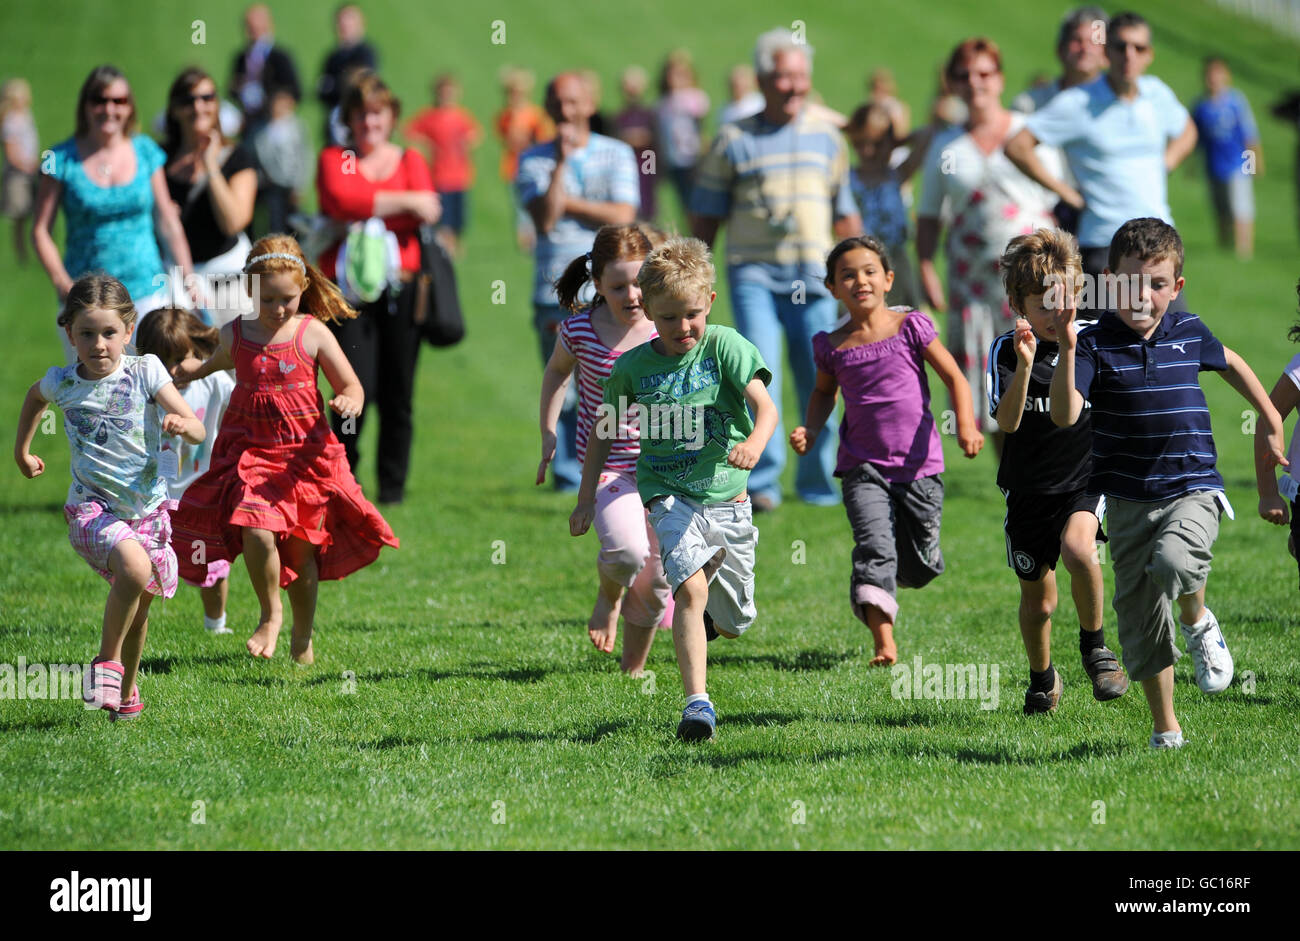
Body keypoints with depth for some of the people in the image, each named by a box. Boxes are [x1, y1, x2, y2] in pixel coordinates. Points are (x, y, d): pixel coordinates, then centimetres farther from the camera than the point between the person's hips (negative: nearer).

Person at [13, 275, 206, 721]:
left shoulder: (145, 372, -8)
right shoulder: (62, 383, -5)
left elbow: (198, 431, -12)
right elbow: (34, 398, 22)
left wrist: (181, 423, -34)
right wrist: (22, 451, 30)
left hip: (147, 506, 2)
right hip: (93, 507, -2)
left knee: (138, 604, 15)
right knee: (133, 567, -31)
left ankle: (126, 689, 39)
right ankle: (107, 660, -12)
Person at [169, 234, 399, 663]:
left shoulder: (312, 334, -6)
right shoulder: (236, 335, 0)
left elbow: (352, 389, -4)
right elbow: (221, 359, 23)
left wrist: (348, 402, -26)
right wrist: (193, 370, 3)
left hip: (304, 451, 0)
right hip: (250, 449, 0)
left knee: (302, 549, 8)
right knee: (257, 533, -21)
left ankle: (302, 638, 28)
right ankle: (270, 614, 5)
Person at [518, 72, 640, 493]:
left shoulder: (617, 154, 9)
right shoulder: (534, 160, 8)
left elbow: (623, 216, -4)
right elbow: (544, 218, -8)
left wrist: (566, 202, -4)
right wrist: (561, 161, -12)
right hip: (556, 291, 0)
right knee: (563, 389, -3)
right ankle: (568, 476, 3)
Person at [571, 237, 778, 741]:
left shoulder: (724, 346, -6)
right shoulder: (632, 366, -1)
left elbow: (764, 404, -19)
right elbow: (605, 433, 13)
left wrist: (756, 441, -40)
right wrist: (586, 498, 11)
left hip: (727, 499, 1)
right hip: (668, 496, -1)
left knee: (734, 623, 12)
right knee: (691, 588, -26)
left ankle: (706, 614, 50)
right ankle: (697, 702, -28)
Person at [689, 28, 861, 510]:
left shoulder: (828, 138, 12)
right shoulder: (733, 141, 3)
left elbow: (845, 215, 19)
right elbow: (705, 218, 7)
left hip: (813, 279, 3)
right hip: (754, 275, -3)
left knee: (821, 383, 2)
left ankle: (819, 483, 18)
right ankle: (762, 481, -17)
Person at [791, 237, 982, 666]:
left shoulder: (910, 327, -5)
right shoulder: (832, 346, 1)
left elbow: (954, 377, -1)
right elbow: (824, 392, 21)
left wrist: (966, 426, -16)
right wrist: (811, 430, 3)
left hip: (918, 466, 0)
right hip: (863, 466, 0)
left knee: (920, 566, 9)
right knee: (874, 547, -20)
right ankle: (884, 643, -24)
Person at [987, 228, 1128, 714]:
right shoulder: (1006, 351, -7)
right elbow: (1007, 422, -21)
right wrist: (1025, 365, -32)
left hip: (1087, 478, -1)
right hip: (1029, 488, 1)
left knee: (1077, 547, -32)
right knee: (1038, 602, 9)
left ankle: (1095, 645, -9)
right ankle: (1043, 679, 38)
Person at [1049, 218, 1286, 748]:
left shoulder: (1189, 334, 2)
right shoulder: (1096, 345, -7)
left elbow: (1230, 363, 25)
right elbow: (1065, 415, -21)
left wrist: (1270, 422, 31)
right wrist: (1066, 350, -33)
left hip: (1191, 490, 0)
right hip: (1128, 500, 0)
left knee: (1173, 563, -32)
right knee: (1139, 617, 5)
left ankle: (1198, 622, 3)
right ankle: (1165, 729, 21)